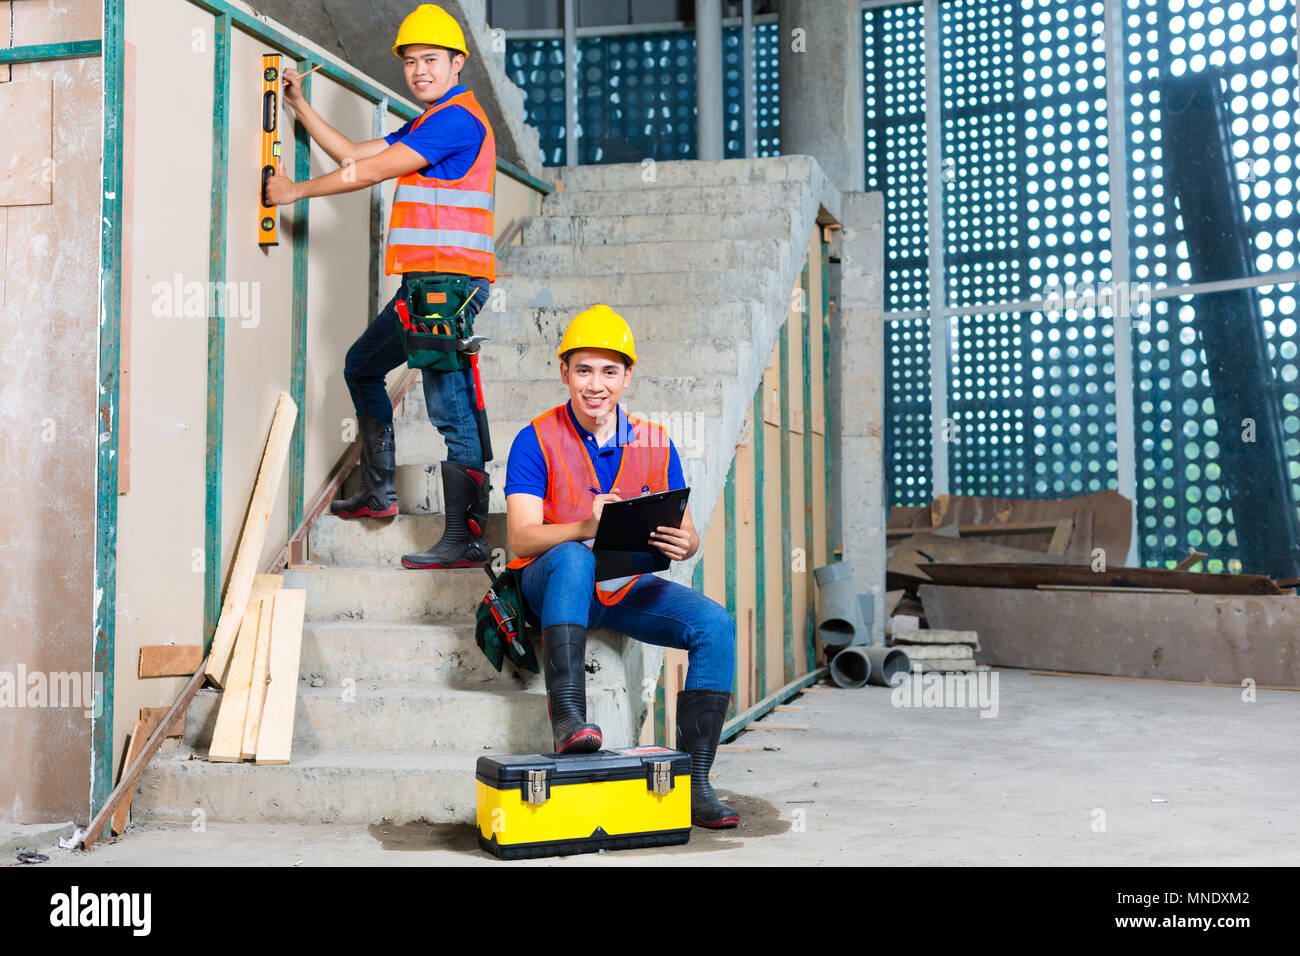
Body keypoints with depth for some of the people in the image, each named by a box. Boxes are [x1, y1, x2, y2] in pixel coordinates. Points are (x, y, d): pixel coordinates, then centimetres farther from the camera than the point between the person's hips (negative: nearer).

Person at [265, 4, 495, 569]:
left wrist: (296, 191, 1)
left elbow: (371, 172, -10)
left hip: (448, 281, -11)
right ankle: (378, 494, 27)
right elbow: (354, 156, 26)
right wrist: (298, 104, 24)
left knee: (449, 406, -13)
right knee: (362, 366, 21)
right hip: (425, 285, 11)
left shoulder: (457, 118, -9)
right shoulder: (424, 127, 24)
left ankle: (464, 540, -12)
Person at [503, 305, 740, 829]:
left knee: (715, 623, -18)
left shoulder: (655, 445, 3)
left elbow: (686, 533, 2)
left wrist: (682, 543, -24)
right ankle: (567, 718, -40)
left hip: (627, 588, 4)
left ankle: (695, 780, -16)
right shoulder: (537, 440, -8)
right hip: (552, 585, -3)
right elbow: (521, 537, -18)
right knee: (572, 557, -37)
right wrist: (586, 526, -37)